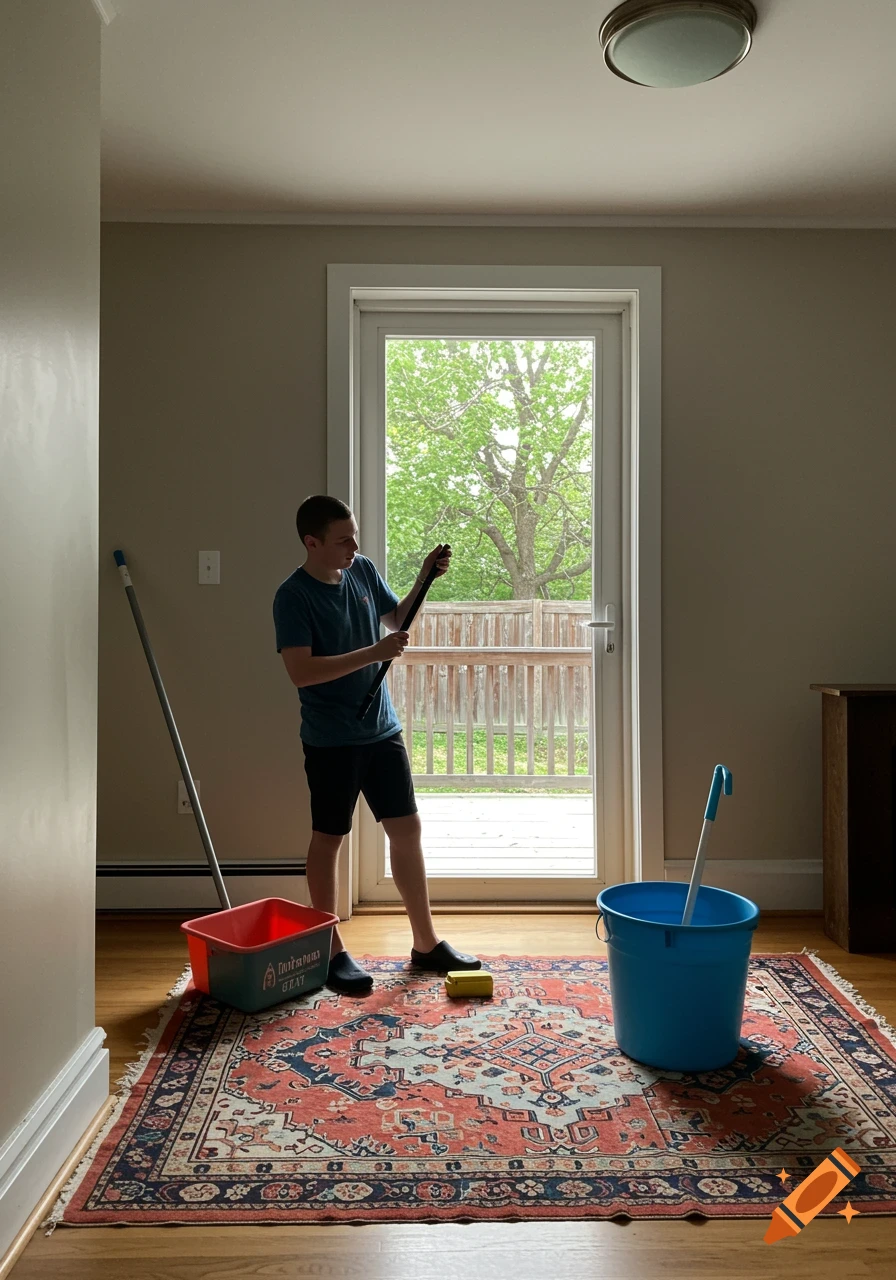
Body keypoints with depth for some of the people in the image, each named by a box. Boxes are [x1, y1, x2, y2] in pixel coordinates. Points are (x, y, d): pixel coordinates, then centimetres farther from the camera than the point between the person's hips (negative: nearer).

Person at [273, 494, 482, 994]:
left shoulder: (364, 571, 4)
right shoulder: (294, 596, -15)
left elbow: (397, 619, 19)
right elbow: (301, 671, -25)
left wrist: (425, 578, 4)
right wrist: (374, 653, -25)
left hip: (382, 729, 6)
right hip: (331, 741, -6)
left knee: (407, 829, 9)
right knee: (329, 840, 7)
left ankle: (427, 943, 21)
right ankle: (333, 951, 22)